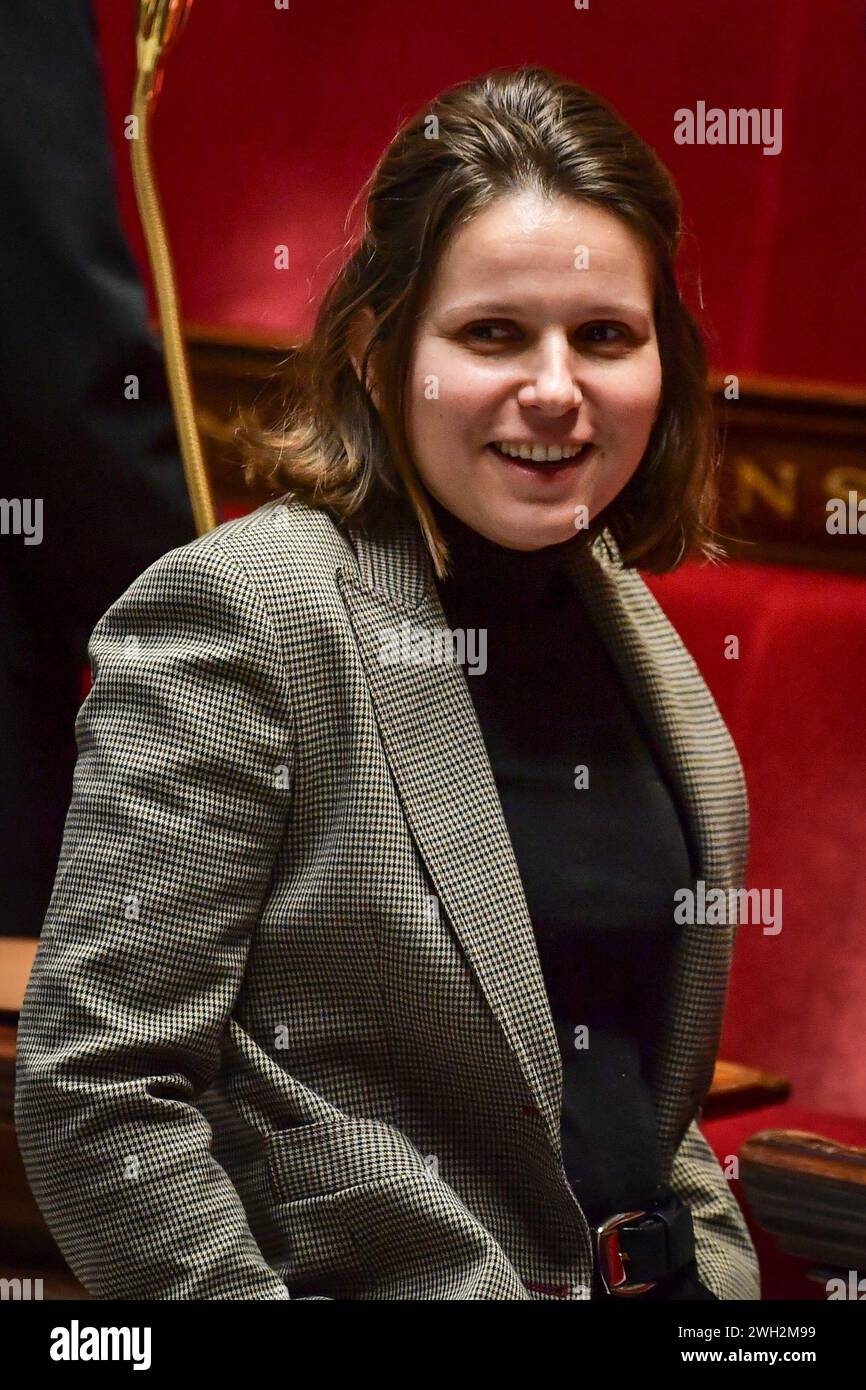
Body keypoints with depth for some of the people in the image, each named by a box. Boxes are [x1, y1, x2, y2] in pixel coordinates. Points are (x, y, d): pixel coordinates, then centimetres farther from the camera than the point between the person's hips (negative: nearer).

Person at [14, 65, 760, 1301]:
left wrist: (716, 1265, 5)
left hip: (660, 1268, 6)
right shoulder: (237, 616, -17)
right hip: (375, 1276, -6)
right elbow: (98, 1092, -20)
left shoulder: (618, 608, 4)